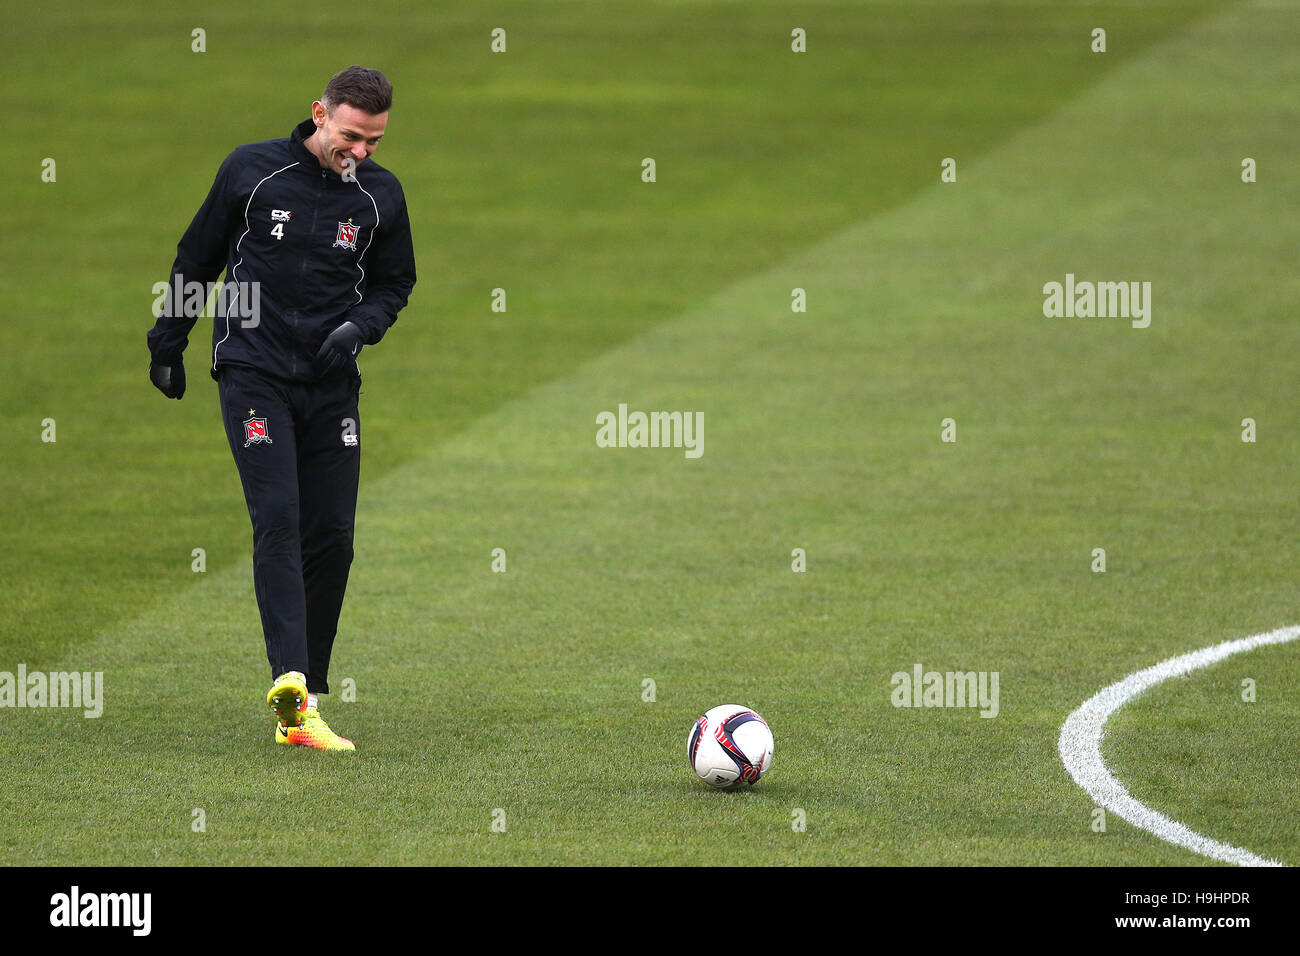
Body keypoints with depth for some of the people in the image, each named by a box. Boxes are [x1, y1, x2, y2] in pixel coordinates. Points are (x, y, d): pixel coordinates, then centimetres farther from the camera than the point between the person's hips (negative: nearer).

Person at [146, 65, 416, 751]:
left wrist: (360, 325, -6)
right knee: (279, 519, -18)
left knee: (331, 535, -1)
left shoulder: (382, 195, 4)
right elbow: (197, 258, 9)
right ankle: (290, 681, -29)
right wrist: (167, 346, 12)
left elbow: (394, 282, 16)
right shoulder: (252, 171, -3)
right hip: (253, 374, -3)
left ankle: (301, 711, 7)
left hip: (332, 383, 3)